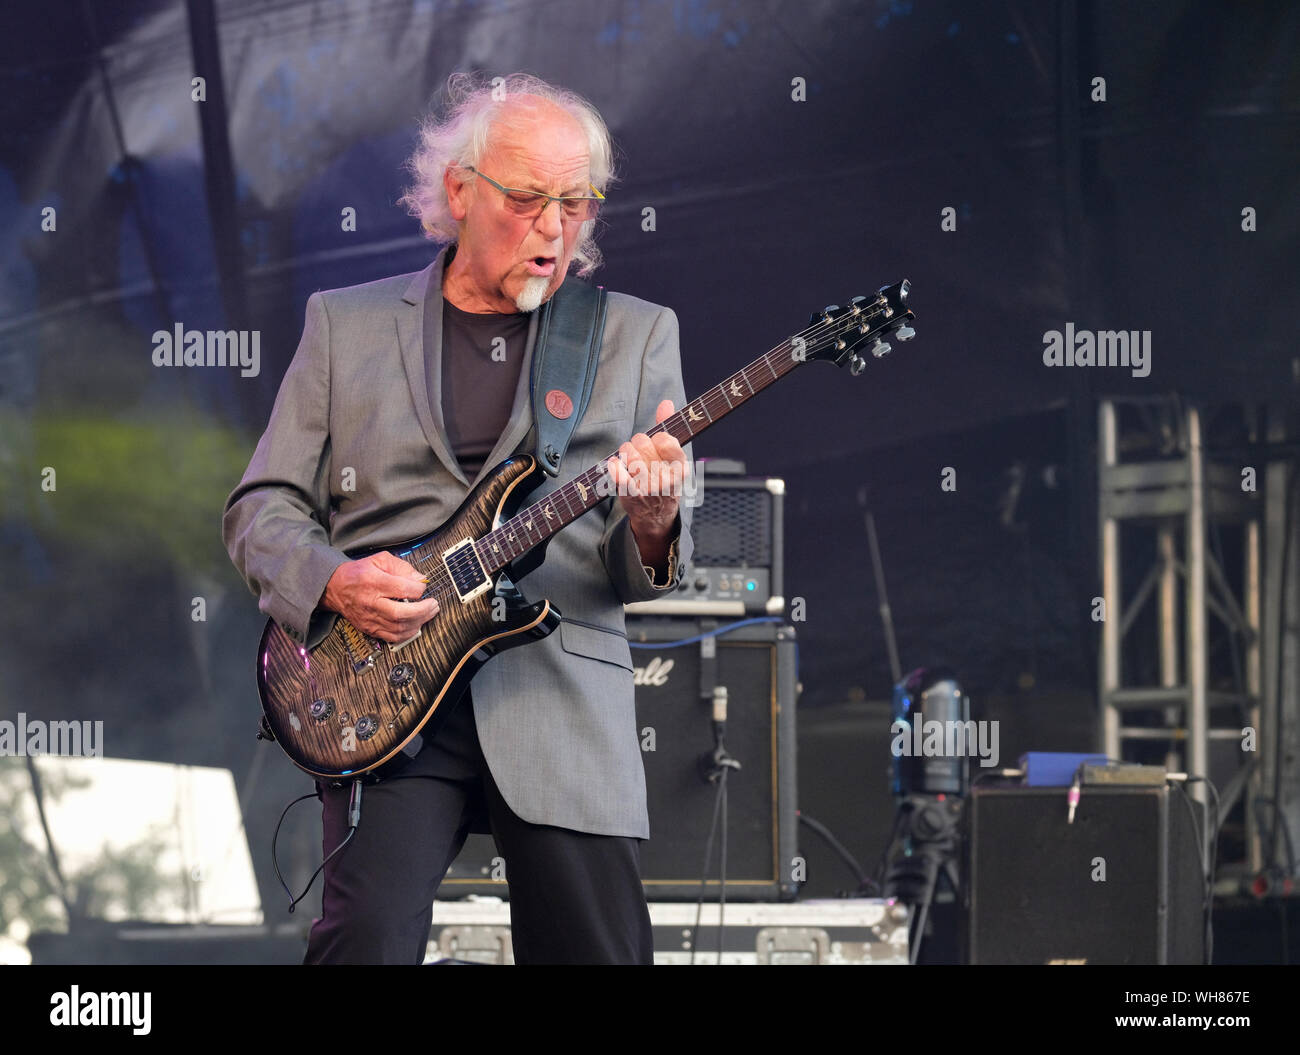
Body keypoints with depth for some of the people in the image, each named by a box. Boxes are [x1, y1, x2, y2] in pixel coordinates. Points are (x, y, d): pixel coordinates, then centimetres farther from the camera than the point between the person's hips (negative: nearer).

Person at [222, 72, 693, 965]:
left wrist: (651, 526, -16)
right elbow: (261, 508, 11)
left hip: (563, 699, 1)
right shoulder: (346, 323, 12)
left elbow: (645, 573, 8)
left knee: (602, 951, -3)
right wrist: (333, 584, -9)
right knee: (368, 940, -19)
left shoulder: (637, 334, 12)